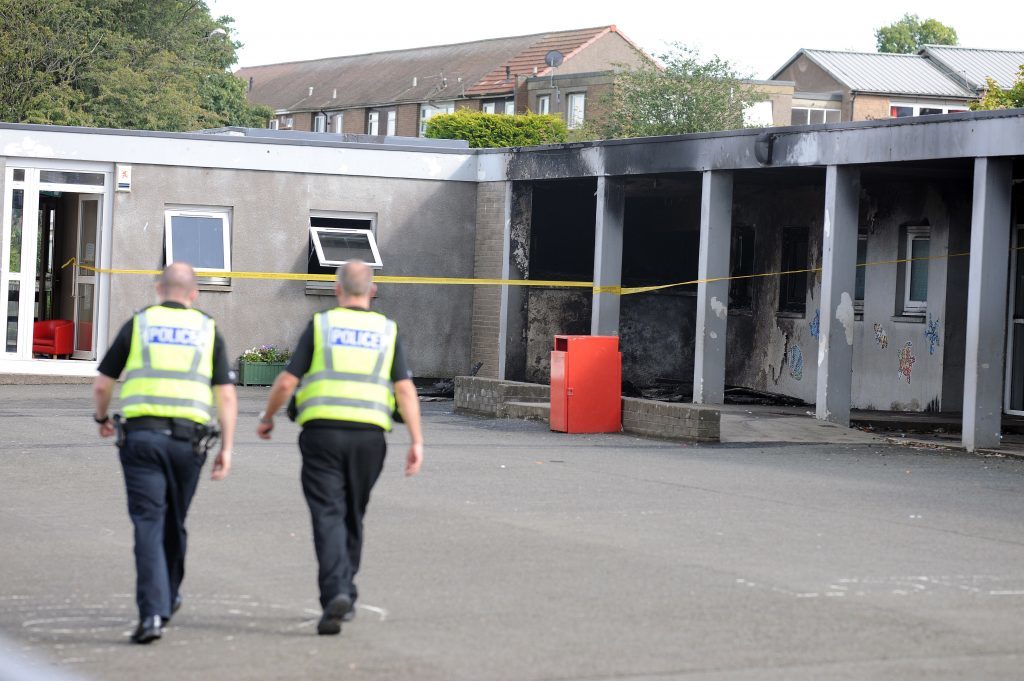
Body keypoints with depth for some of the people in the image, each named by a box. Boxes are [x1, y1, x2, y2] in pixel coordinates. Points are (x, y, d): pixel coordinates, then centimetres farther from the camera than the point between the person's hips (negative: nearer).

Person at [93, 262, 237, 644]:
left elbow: (102, 385, 8)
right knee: (174, 522, 20)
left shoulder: (138, 324, 6)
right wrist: (226, 448, 2)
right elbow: (227, 395, 1)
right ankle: (168, 597, 37)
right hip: (188, 440, 2)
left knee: (148, 522, -5)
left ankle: (153, 612, -17)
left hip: (141, 436, -2)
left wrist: (102, 418, 28)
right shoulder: (207, 330, 9)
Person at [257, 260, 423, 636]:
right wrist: (416, 441, -3)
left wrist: (267, 418, 17)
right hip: (369, 434, 2)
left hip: (322, 431, -2)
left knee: (328, 516, -5)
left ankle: (335, 594, -22)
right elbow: (405, 389, -1)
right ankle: (345, 594, 26)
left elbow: (286, 382, 1)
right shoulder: (387, 331, 8)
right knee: (352, 517, 18)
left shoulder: (320, 325, 3)